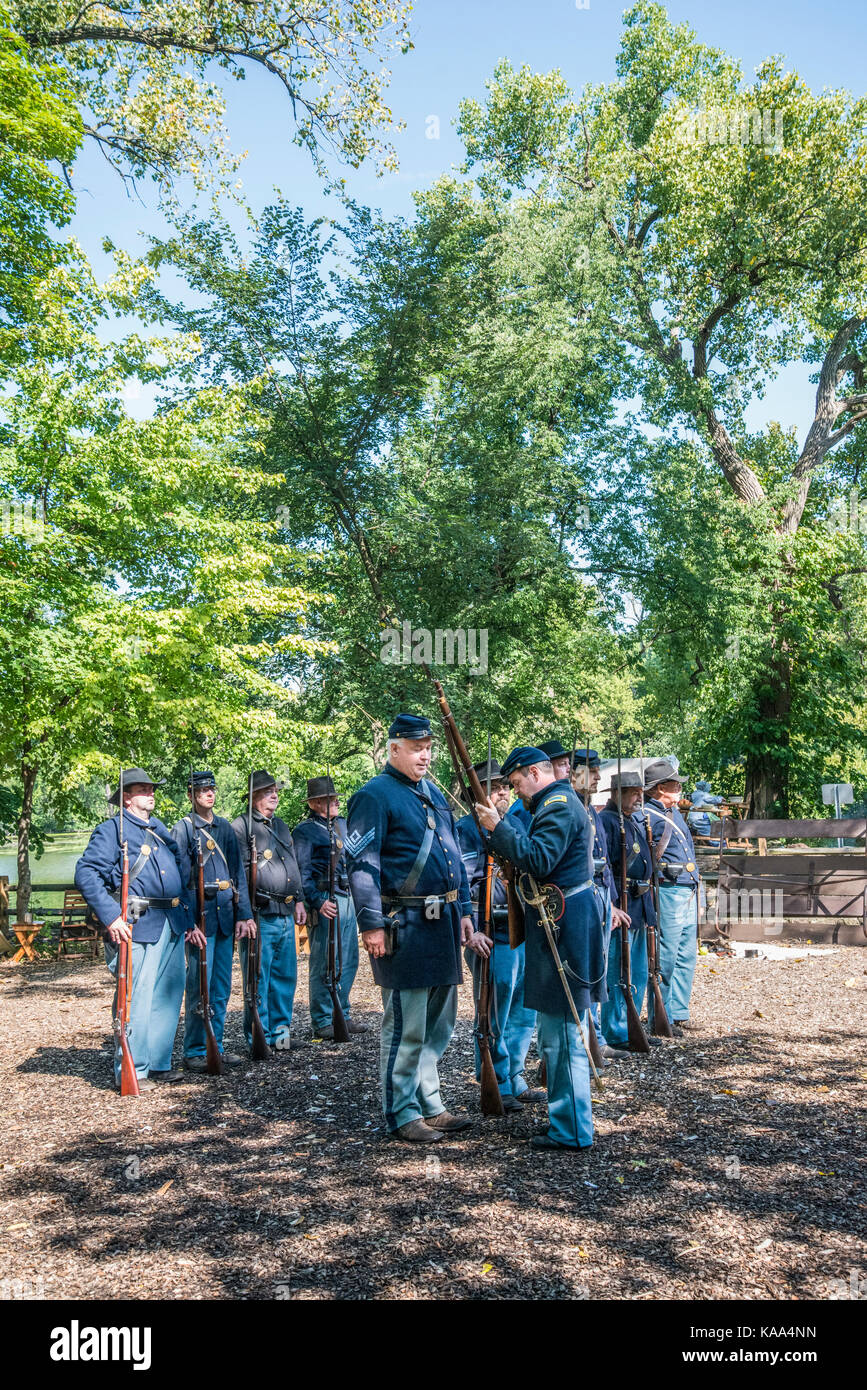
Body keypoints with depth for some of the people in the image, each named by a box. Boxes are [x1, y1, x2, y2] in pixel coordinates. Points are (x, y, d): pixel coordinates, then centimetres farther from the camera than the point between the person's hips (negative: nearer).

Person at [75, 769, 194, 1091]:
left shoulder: (161, 830, 21)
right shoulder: (112, 830, -3)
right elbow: (86, 874, -13)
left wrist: (189, 922, 19)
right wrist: (110, 917, -21)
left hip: (172, 925, 8)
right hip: (137, 925, -7)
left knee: (169, 994, 10)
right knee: (136, 998, -5)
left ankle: (158, 1063, 22)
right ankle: (132, 1071, 5)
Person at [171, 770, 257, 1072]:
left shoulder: (225, 827, 14)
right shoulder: (182, 828, -3)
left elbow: (238, 872, 14)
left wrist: (243, 914, 7)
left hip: (225, 912, 6)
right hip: (200, 912, -6)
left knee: (222, 986, 10)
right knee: (200, 987, -3)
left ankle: (215, 1046, 20)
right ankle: (194, 1052, 7)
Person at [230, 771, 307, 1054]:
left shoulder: (281, 826, 20)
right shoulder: (241, 826, -5)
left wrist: (299, 900, 19)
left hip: (286, 914, 7)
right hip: (260, 914, -7)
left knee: (286, 975, 12)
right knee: (259, 977, -2)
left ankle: (280, 1029, 24)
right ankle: (259, 1038, 7)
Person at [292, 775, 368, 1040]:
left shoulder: (343, 824, 16)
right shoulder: (304, 831, -7)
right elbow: (302, 872, -12)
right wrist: (318, 901, -20)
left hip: (349, 898, 8)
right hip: (326, 901, -8)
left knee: (348, 961, 13)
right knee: (324, 964, -2)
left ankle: (342, 1015, 23)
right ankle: (322, 1022, 6)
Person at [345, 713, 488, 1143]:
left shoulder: (434, 794, 17)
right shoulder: (374, 795, -8)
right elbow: (361, 863, -14)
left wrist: (463, 912, 18)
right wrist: (371, 925, -18)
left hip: (443, 922, 9)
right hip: (406, 927, -8)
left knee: (439, 1024, 15)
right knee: (406, 1027, -1)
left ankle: (430, 1105, 27)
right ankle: (402, 1115, 12)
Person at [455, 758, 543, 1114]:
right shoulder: (467, 828, -9)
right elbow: (464, 884, -15)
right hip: (492, 933, -8)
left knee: (523, 1012, 15)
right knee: (494, 1016, 1)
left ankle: (515, 1080, 27)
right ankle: (497, 1088, 12)